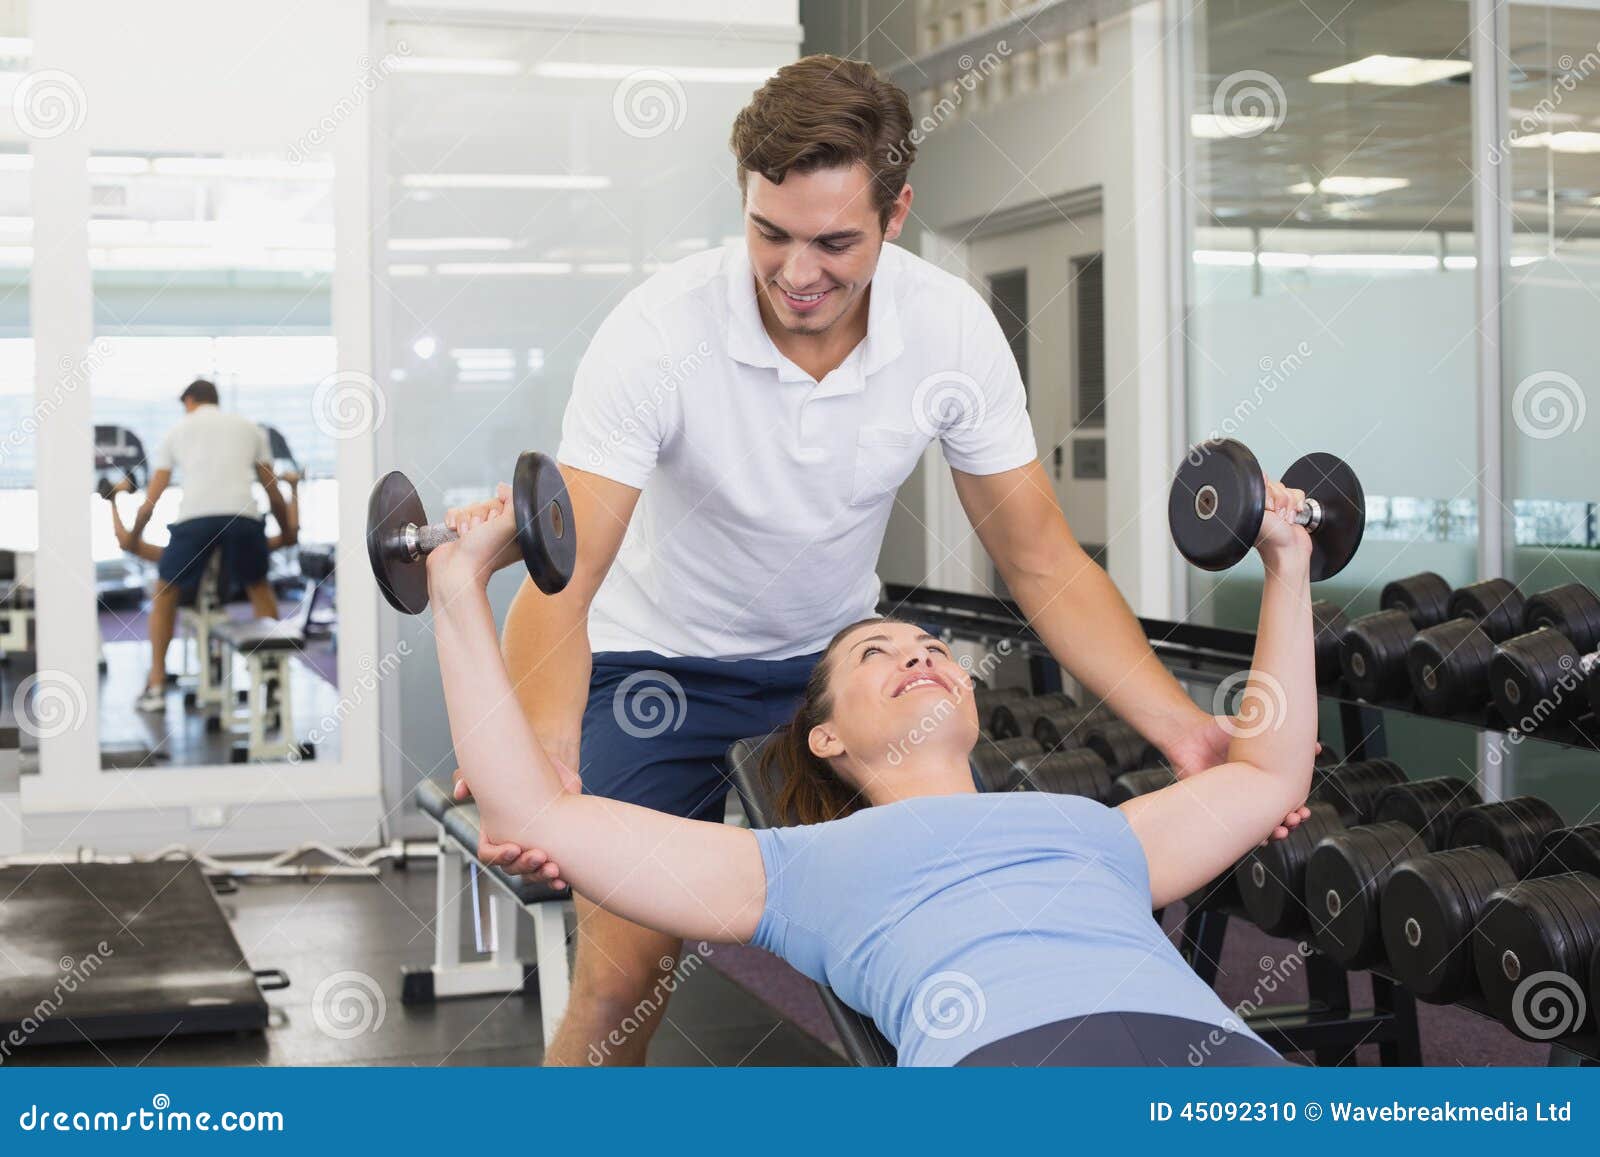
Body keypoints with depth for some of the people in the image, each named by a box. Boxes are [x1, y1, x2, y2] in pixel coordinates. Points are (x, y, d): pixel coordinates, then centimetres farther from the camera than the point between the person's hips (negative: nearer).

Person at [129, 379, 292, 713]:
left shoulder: (178, 430, 26)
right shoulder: (249, 426, 29)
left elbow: (151, 500, 25)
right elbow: (273, 493, 31)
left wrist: (133, 536, 44)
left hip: (196, 516, -1)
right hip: (243, 516, 1)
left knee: (165, 593, 21)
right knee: (259, 587, 29)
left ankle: (156, 687, 16)